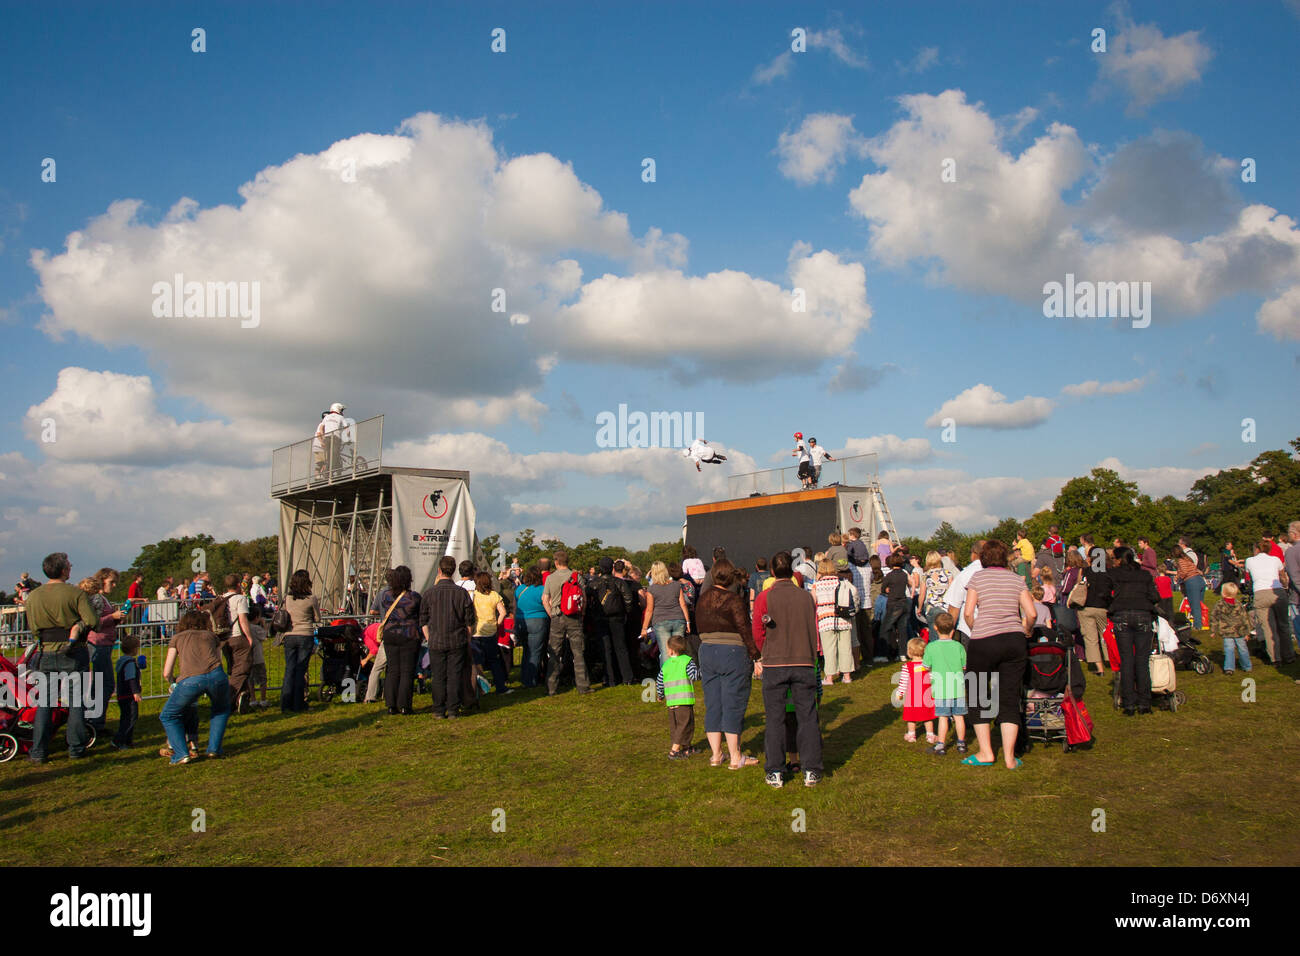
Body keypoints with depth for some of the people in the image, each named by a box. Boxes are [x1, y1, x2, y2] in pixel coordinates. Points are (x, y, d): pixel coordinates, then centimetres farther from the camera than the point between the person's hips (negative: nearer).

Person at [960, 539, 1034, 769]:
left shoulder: (978, 577, 3)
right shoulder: (1016, 579, 10)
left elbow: (968, 613, -4)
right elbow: (1031, 613, 2)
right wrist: (1026, 630, 21)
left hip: (984, 642, -3)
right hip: (1014, 640, 3)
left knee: (978, 697, 11)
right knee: (1010, 698, 8)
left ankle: (985, 752, 10)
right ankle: (1009, 756, 6)